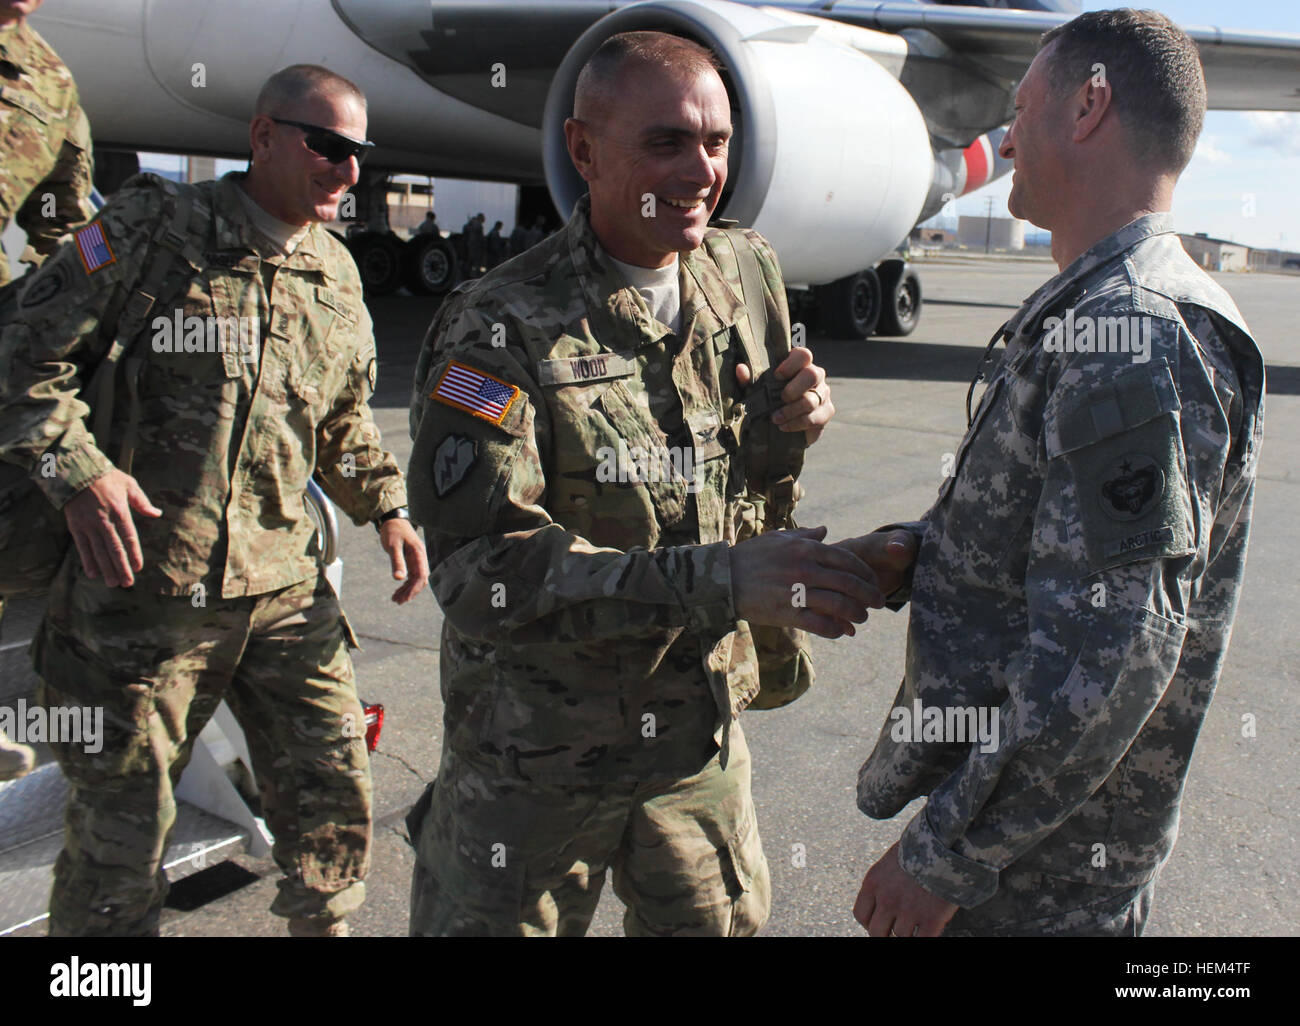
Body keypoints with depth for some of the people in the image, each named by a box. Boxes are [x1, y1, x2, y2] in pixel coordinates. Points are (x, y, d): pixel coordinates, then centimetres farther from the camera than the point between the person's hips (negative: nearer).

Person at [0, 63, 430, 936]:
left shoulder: (338, 274, 12)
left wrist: (387, 506, 10)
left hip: (284, 587, 5)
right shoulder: (155, 226, -6)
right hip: (140, 580, -5)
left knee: (333, 796, 11)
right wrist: (78, 470, -17)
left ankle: (327, 923, 36)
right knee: (120, 825, 9)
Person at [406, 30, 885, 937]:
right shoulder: (498, 332, -20)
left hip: (702, 733, 6)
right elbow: (482, 573, -29)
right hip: (539, 757, -5)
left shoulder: (744, 277, 0)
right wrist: (722, 580, -37)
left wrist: (799, 419, -9)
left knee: (729, 919, 23)